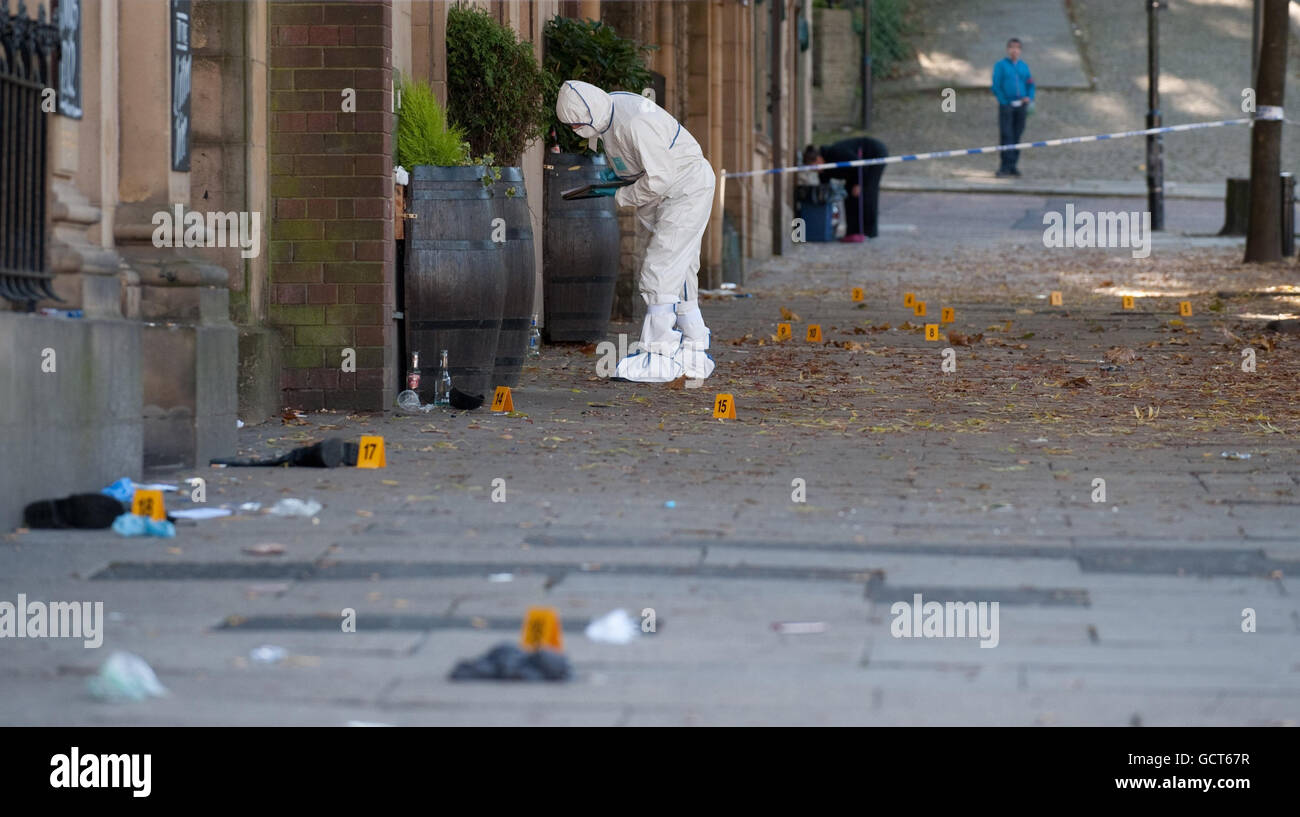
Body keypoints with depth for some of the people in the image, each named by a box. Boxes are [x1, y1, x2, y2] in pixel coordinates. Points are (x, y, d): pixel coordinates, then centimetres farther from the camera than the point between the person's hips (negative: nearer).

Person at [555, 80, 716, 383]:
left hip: (688, 188, -10)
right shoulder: (608, 115, 0)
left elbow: (658, 179, -29)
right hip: (662, 195, 10)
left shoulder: (636, 123, -31)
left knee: (661, 272, -13)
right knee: (679, 274, 12)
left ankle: (660, 357, -12)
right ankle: (693, 354, 19)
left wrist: (622, 196, -15)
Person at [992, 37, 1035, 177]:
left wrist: (1030, 98, -2)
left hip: (1020, 106, 4)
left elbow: (1030, 85, 16)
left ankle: (1013, 166, 9)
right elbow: (996, 87, -2)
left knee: (1017, 136, 4)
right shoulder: (1001, 65, 1)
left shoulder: (1023, 66, 13)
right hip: (1006, 106, -4)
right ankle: (1005, 165, -12)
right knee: (1006, 135, -11)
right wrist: (1005, 103, -8)